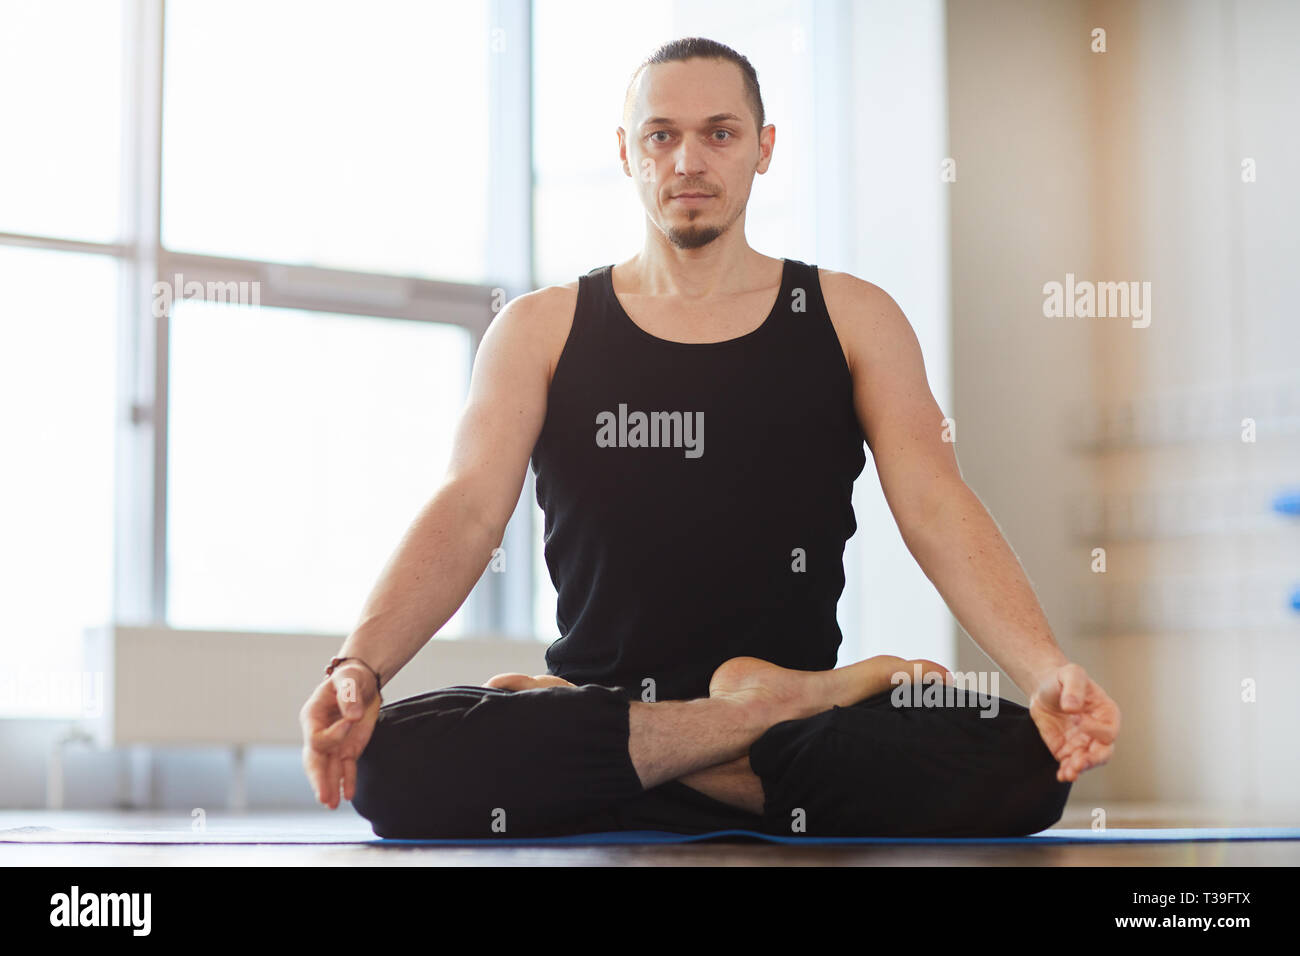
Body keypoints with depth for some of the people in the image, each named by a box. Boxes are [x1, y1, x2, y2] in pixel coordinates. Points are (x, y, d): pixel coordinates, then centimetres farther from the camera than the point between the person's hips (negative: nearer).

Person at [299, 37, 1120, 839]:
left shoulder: (851, 318, 9)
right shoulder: (541, 331, 8)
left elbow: (937, 508, -2)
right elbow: (467, 511, -5)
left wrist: (1048, 673, -20)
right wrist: (361, 664, -24)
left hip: (799, 682, 0)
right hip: (592, 700, 1)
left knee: (1023, 762, -29)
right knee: (393, 761, -31)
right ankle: (768, 714, -17)